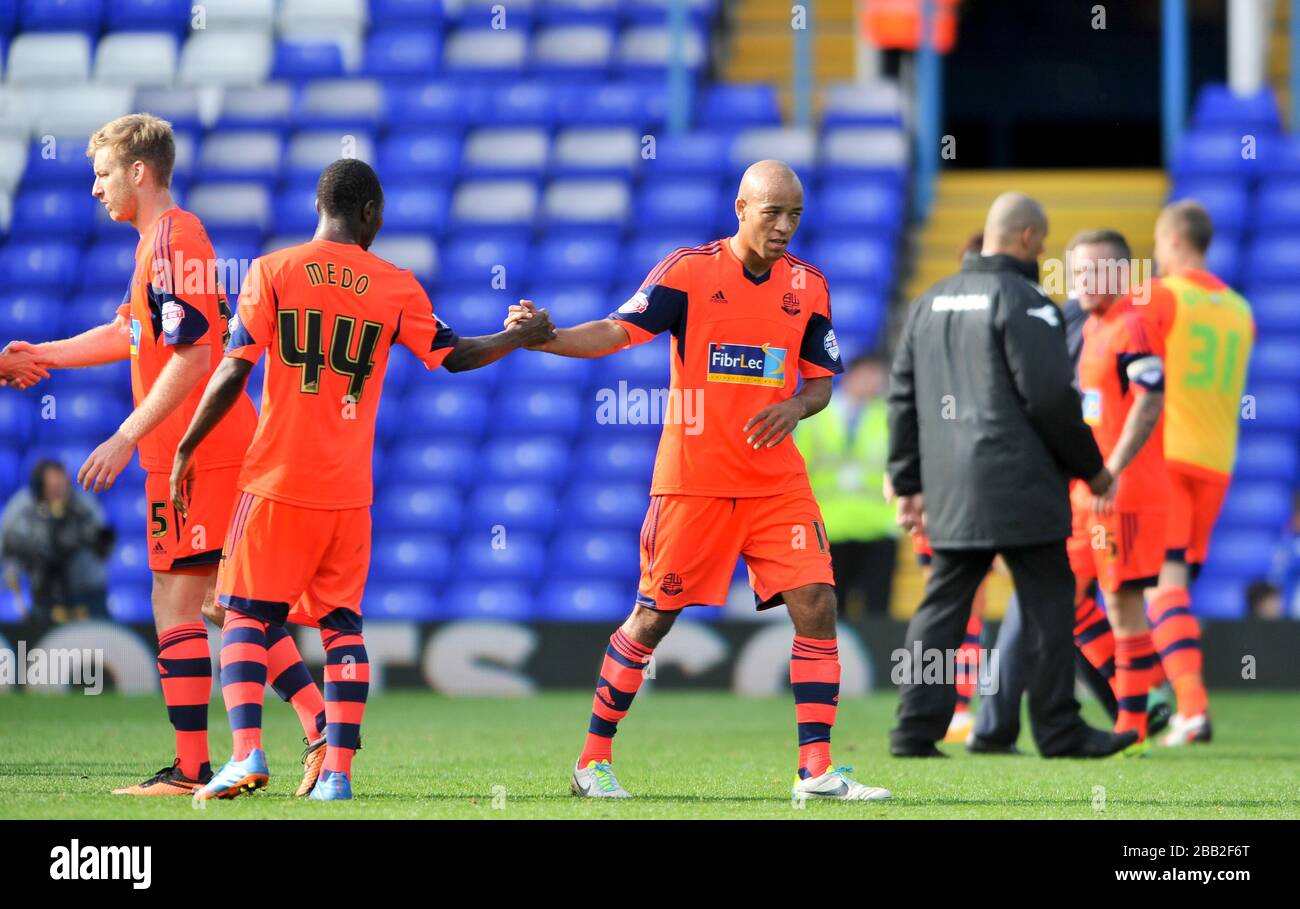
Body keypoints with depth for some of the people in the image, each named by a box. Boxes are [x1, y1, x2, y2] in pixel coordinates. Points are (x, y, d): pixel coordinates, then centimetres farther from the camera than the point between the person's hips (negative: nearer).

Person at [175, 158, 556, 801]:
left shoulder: (272, 272, -2)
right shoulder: (397, 288, 4)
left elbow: (234, 370, -6)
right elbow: (454, 356, 15)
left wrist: (187, 448, 2)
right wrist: (521, 338, 33)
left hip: (277, 481, -2)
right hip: (349, 491, 2)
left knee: (246, 615, 4)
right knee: (342, 624, 11)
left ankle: (246, 752, -15)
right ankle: (338, 771, 3)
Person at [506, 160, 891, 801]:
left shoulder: (807, 286, 6)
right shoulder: (689, 271, -6)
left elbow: (821, 382, 11)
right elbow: (616, 333, -11)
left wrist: (795, 407, -11)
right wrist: (542, 337, -27)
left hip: (777, 480, 3)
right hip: (692, 477, -3)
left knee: (816, 605, -8)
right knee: (653, 617, 1)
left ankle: (817, 771, -4)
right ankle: (594, 760, 14)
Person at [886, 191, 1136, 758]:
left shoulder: (930, 303, 15)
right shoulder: (1021, 299, -9)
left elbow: (902, 398, 16)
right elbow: (1050, 396, -13)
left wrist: (908, 483, 19)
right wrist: (1091, 467, -1)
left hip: (950, 491, 7)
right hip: (1020, 488, -7)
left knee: (943, 606, 7)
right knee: (1048, 604, 1)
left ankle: (917, 729, 1)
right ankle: (1059, 730, 3)